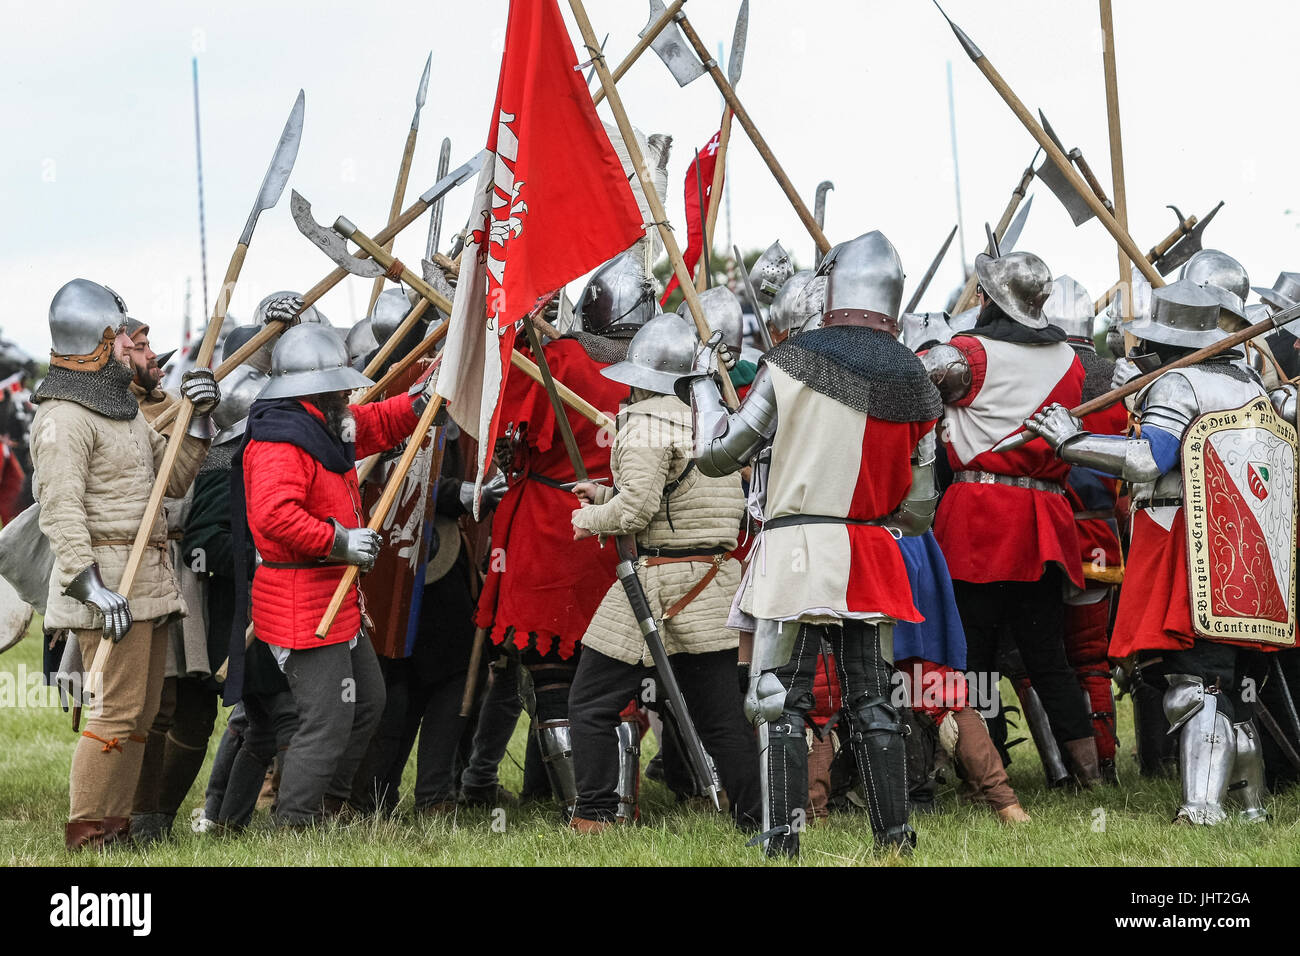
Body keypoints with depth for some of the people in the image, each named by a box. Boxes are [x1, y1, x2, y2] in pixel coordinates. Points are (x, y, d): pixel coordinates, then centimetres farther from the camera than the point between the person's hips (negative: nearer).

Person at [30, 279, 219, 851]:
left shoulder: (125, 409, 20)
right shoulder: (64, 417, -11)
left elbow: (173, 479, 23)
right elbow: (60, 508, -20)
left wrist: (196, 419, 9)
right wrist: (90, 584, -27)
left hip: (148, 584, 9)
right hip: (108, 582, -9)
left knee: (140, 711, 10)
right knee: (117, 710, -12)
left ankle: (115, 821, 16)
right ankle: (86, 830, -7)